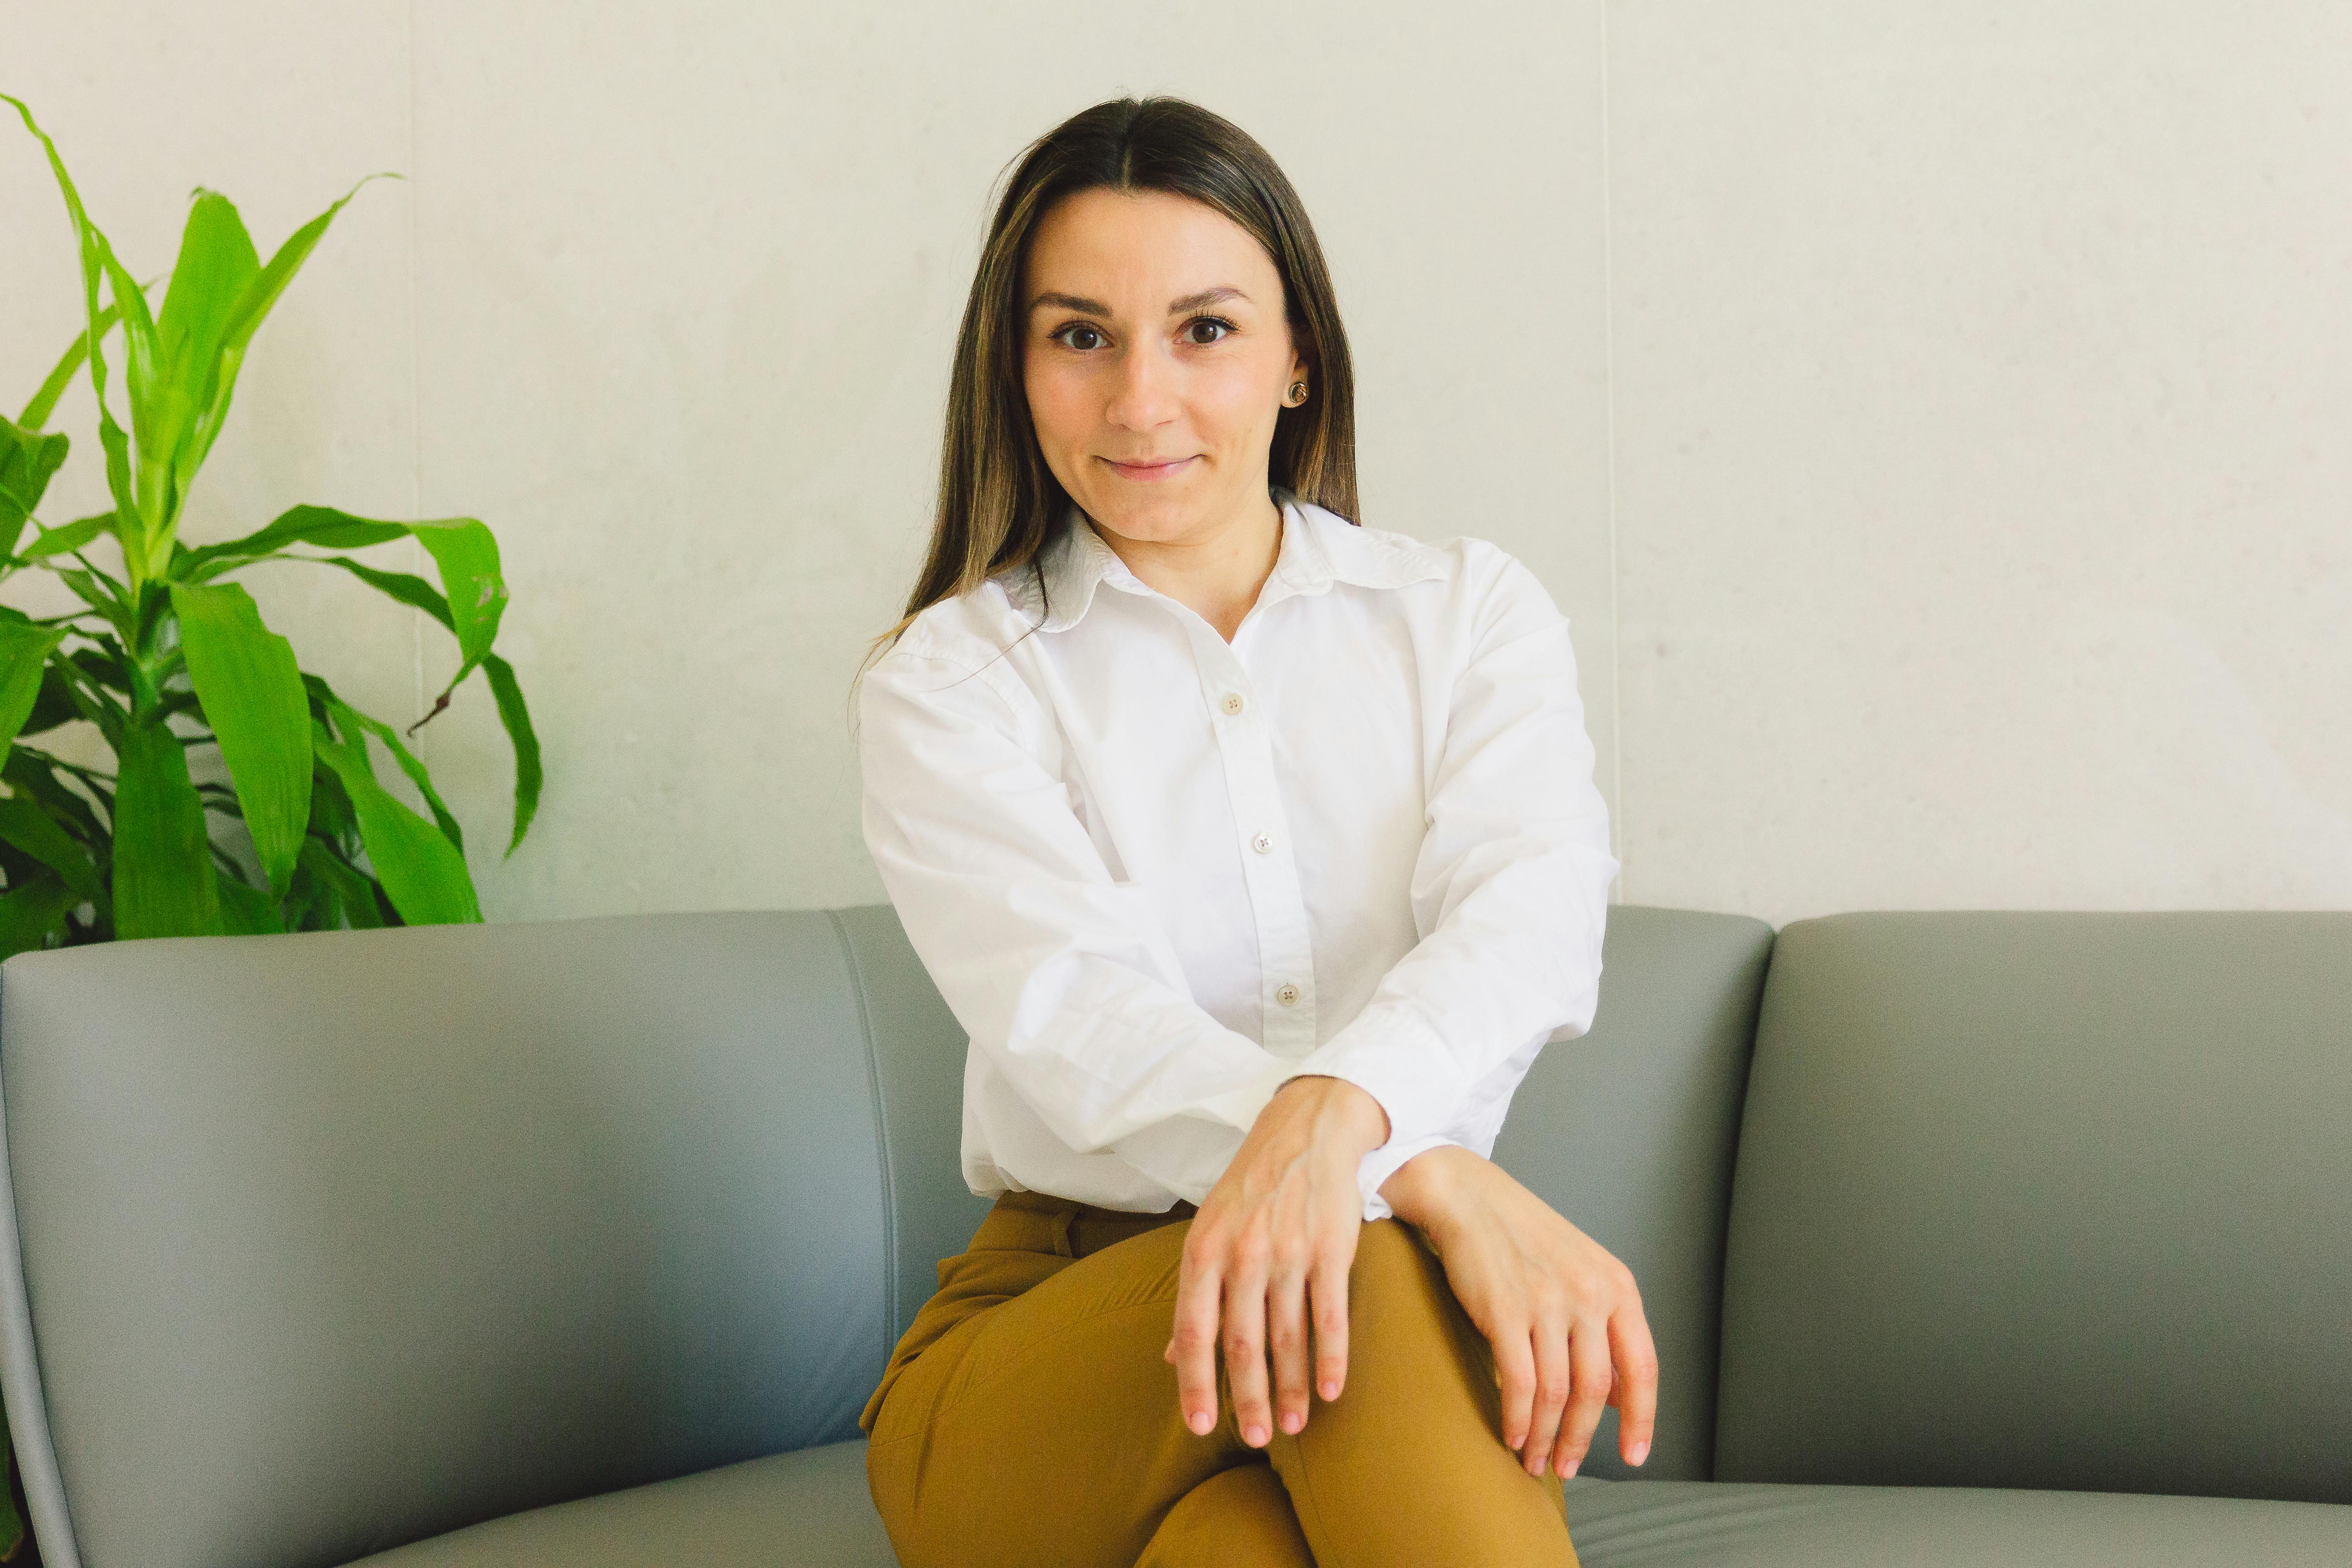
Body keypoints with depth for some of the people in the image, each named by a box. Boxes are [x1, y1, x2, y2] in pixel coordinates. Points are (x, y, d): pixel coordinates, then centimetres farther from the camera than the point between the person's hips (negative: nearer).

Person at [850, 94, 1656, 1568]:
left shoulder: (1470, 611, 10)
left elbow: (1533, 907, -11)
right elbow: (1080, 1020, -14)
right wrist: (1437, 1179, -34)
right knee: (1362, 1268, -35)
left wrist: (1337, 1110, -37)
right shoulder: (946, 684, 4)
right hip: (1042, 1337, -1)